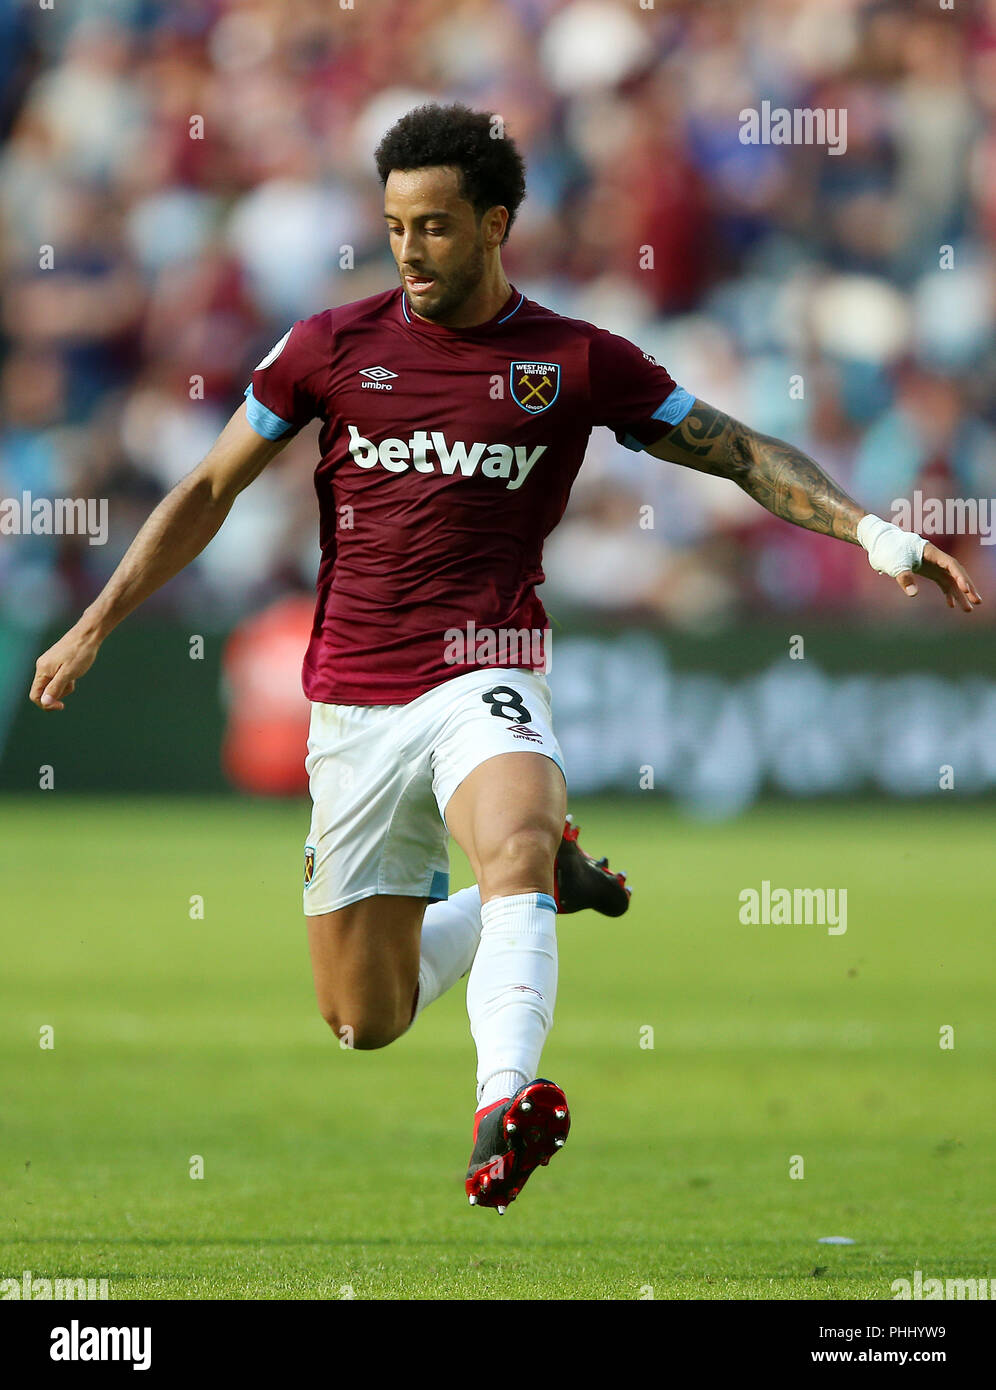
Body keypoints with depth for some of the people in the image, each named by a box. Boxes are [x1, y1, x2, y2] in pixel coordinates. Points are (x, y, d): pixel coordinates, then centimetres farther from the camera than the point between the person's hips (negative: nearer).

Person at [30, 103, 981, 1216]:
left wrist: (872, 530, -7)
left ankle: (503, 1106, -54)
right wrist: (94, 626, 10)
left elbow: (742, 455, 7)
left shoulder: (578, 362, 0)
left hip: (483, 679, -2)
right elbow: (209, 490, 12)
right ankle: (534, 888, 33)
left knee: (514, 847, -37)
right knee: (363, 1022, 5)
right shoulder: (333, 345, 3)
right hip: (353, 702, 3)